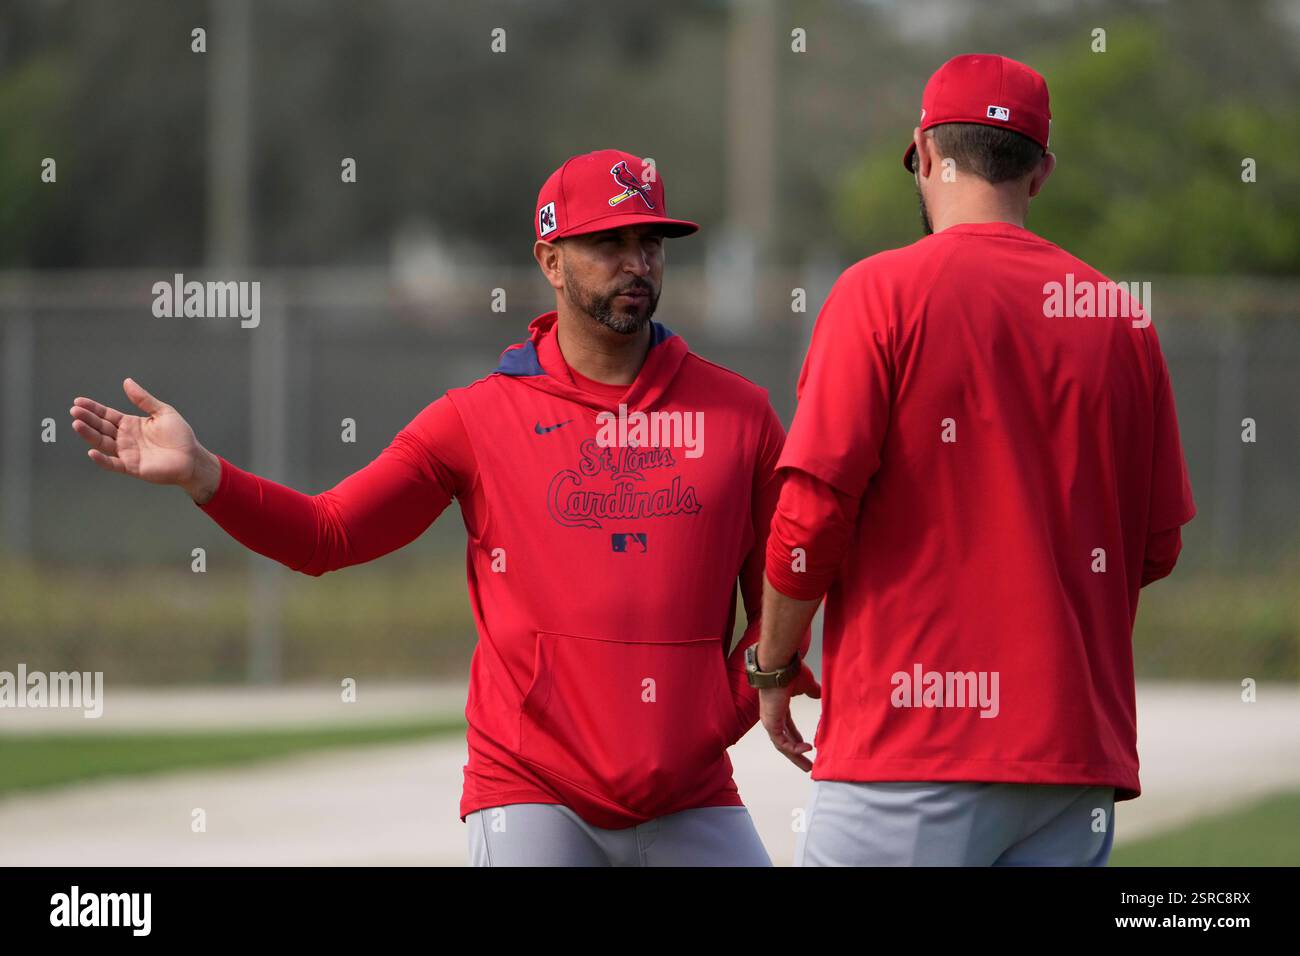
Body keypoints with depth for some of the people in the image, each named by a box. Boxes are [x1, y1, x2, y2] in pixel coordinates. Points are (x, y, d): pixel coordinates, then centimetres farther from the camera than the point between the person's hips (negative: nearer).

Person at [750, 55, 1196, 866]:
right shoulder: (1121, 317, 9)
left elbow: (813, 513, -9)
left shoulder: (882, 292, -4)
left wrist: (776, 665, 5)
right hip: (1079, 745, 5)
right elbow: (1158, 546, 12)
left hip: (913, 741, -5)